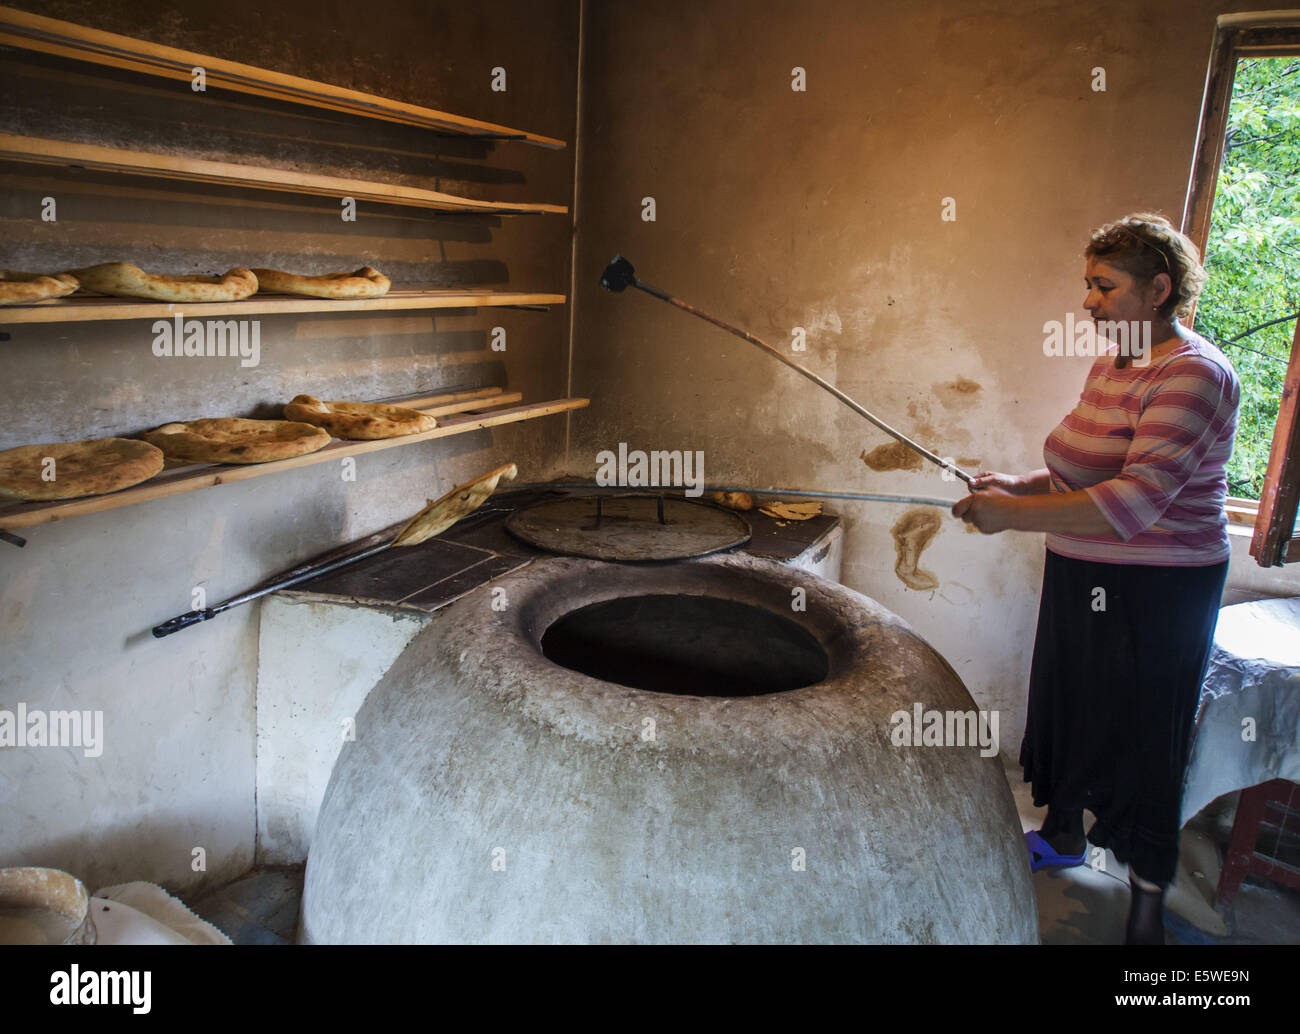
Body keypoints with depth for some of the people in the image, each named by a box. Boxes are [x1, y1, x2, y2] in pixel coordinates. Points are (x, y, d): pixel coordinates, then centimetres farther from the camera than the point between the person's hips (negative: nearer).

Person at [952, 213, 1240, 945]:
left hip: (1154, 593, -9)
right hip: (1082, 580, 9)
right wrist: (1016, 484, 0)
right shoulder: (1110, 363, 8)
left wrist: (1014, 515, -31)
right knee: (1068, 708, 22)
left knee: (1139, 740, 4)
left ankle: (1149, 910, 24)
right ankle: (1064, 836, 46)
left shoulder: (1193, 375, -20)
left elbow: (1135, 500, -30)